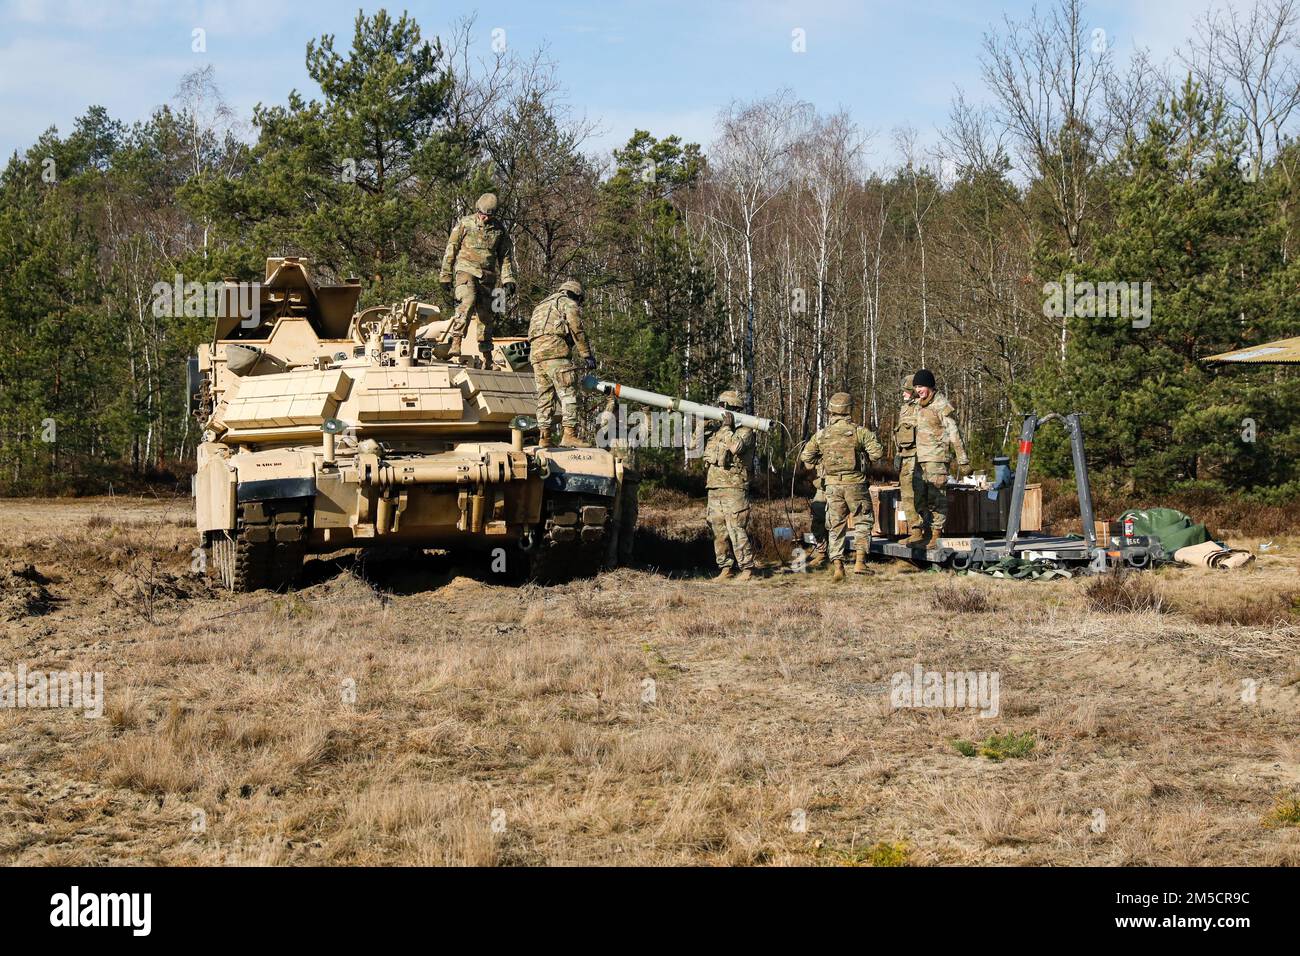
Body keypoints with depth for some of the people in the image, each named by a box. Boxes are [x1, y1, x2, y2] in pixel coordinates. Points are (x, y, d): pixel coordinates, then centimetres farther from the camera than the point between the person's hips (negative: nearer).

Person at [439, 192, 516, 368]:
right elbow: (451, 250, 4)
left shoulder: (499, 229, 9)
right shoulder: (465, 224, 1)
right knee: (467, 302, -28)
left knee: (485, 315, 5)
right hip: (466, 270, -3)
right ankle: (455, 345, -33)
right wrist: (446, 276, 2)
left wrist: (508, 280, 5)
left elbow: (506, 256, 15)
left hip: (487, 277, 3)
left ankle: (486, 358, 11)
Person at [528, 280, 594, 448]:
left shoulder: (541, 305, 32)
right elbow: (577, 331, -1)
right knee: (568, 394, -9)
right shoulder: (569, 304, 9)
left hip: (535, 354, 7)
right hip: (556, 351, -7)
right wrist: (587, 355, 1)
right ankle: (570, 434, -19)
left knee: (544, 397, 9)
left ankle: (544, 438, 6)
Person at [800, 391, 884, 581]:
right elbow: (878, 452, -11)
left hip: (832, 485, 2)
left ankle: (837, 566, 2)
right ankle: (860, 562, -1)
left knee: (835, 527, 10)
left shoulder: (822, 435, 2)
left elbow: (805, 457, 7)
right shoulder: (860, 432, -8)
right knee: (862, 522, 11)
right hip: (855, 484, -2)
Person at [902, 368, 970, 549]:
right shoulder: (919, 405, 15)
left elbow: (954, 434, -11)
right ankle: (917, 532, 10)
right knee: (918, 495, 5)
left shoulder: (942, 406, -10)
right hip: (921, 458, 8)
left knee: (936, 497, -6)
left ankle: (937, 535, -3)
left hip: (937, 457, -8)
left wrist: (963, 460, -13)